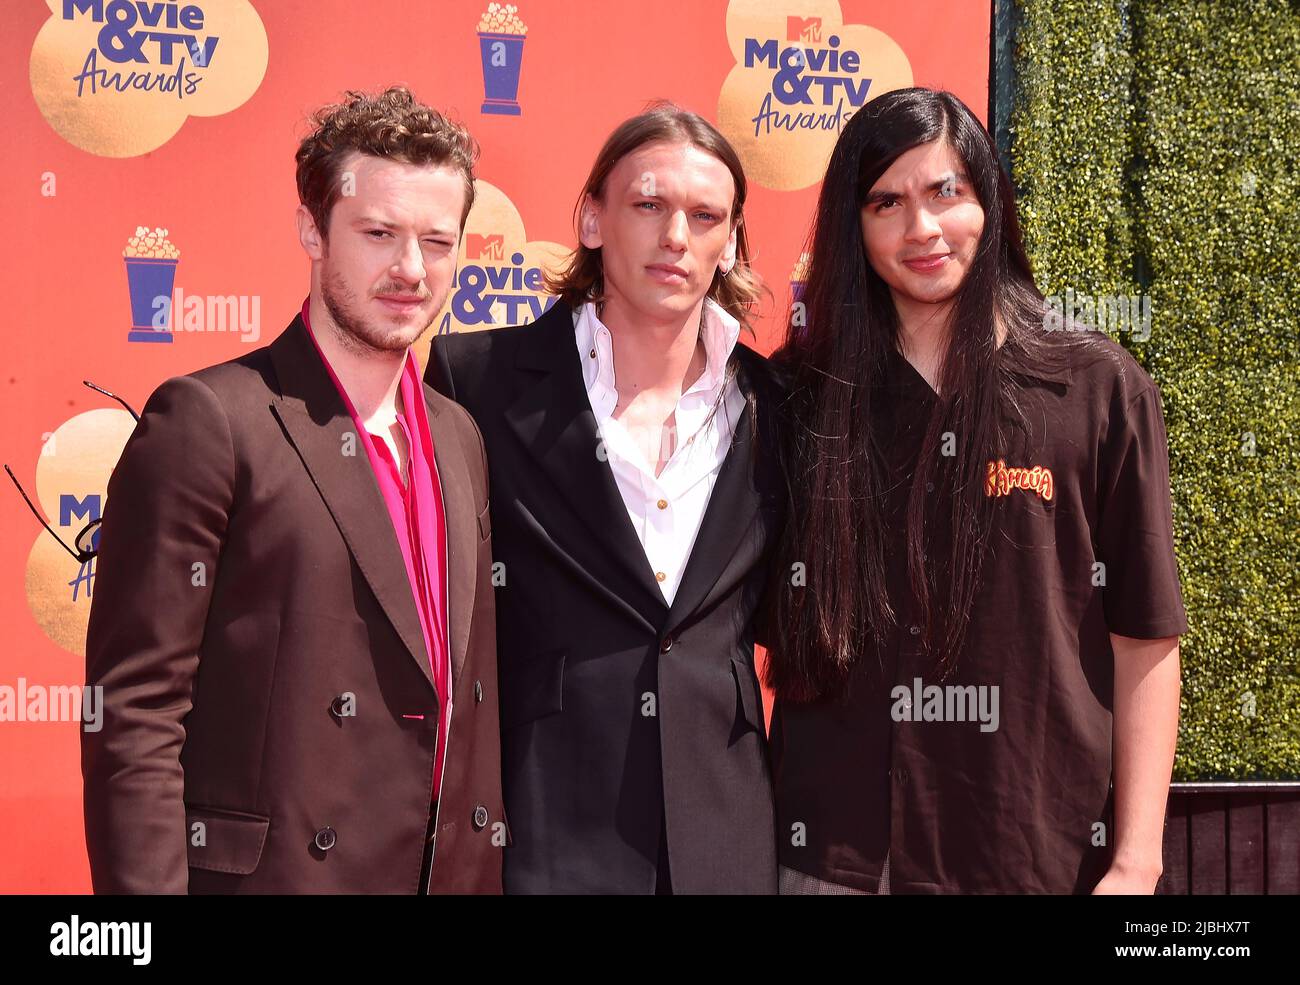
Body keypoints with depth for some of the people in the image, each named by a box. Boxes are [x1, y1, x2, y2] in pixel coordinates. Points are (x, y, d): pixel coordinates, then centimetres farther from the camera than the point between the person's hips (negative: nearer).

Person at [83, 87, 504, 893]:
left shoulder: (460, 438, 10)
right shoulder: (206, 421, -11)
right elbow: (132, 713, -14)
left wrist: (488, 869, 11)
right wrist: (149, 886, -18)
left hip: (454, 871, 6)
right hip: (270, 870, -6)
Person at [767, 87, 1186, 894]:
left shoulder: (1100, 388, -2)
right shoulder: (803, 391, 2)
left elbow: (1145, 643, -2)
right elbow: (770, 618, 4)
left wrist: (1136, 864, -7)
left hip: (1045, 853, -1)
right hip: (838, 852, 1)